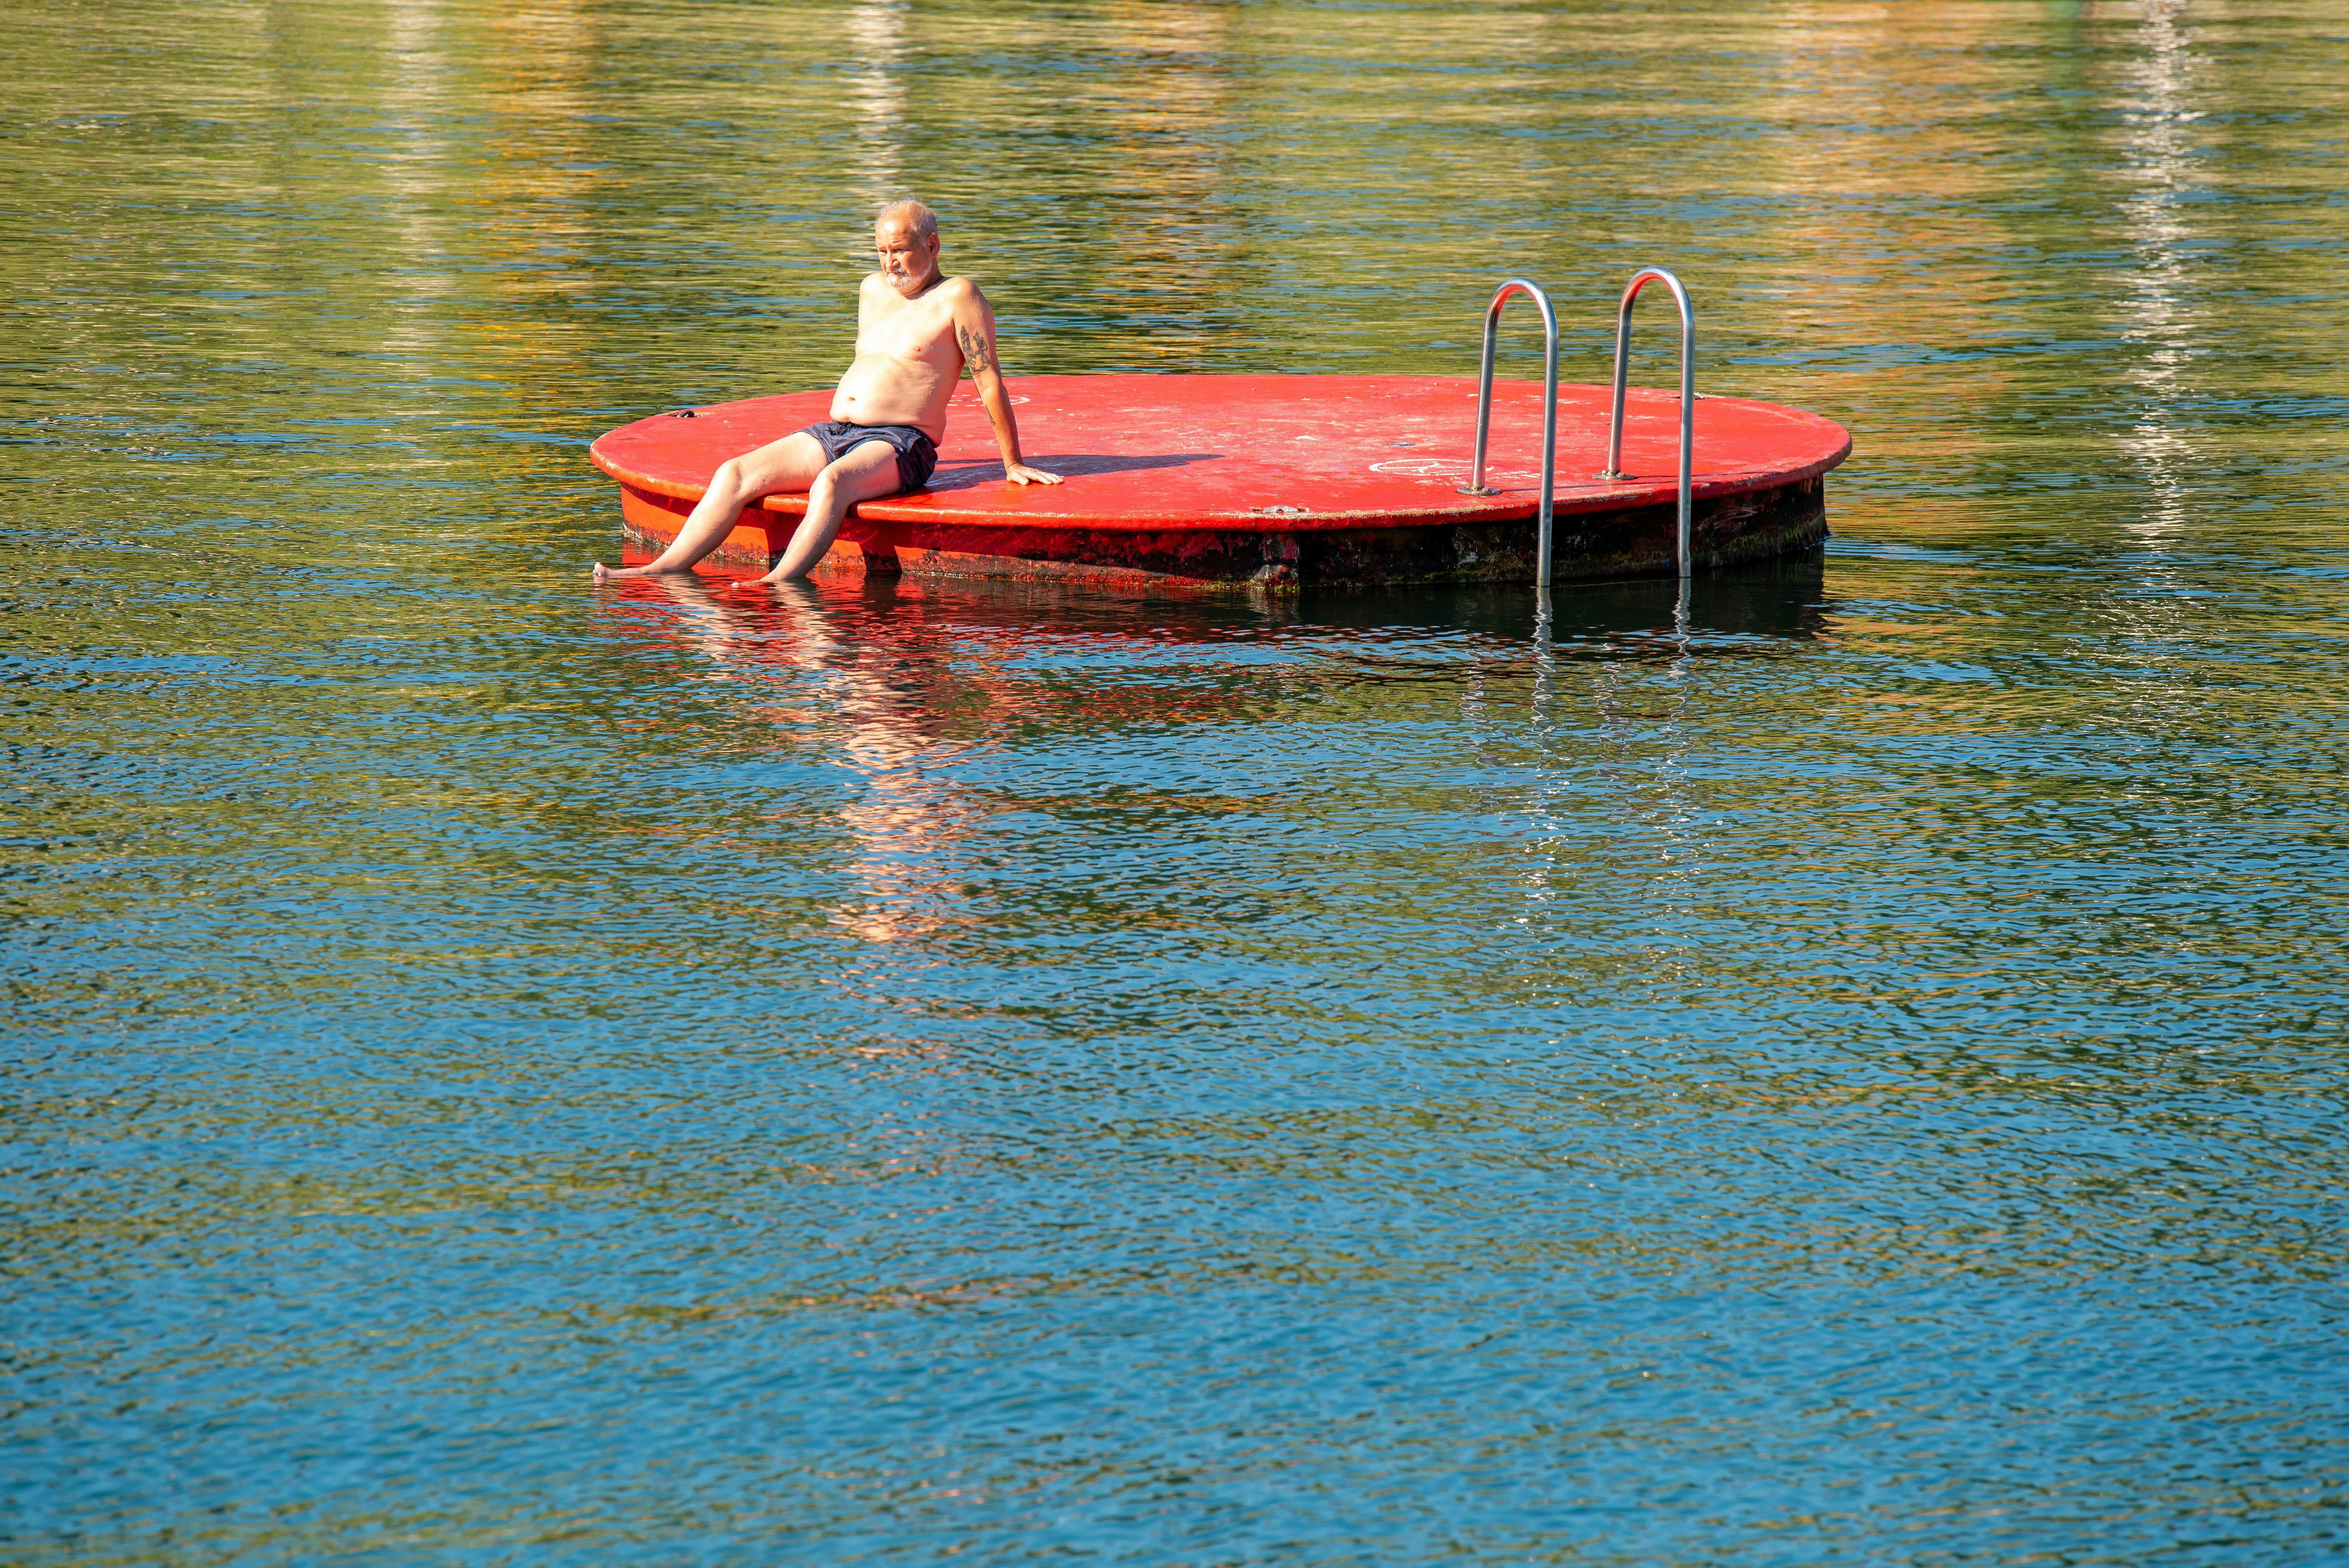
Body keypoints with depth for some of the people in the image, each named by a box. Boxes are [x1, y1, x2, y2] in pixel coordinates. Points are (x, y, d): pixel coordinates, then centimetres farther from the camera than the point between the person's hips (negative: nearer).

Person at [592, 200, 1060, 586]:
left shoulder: (956, 298, -1)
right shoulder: (873, 290, 22)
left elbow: (989, 381, -3)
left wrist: (1014, 465, -4)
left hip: (900, 444, -7)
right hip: (832, 432, 7)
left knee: (832, 482, -39)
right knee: (735, 474, -15)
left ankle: (780, 584, -54)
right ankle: (664, 572, -27)